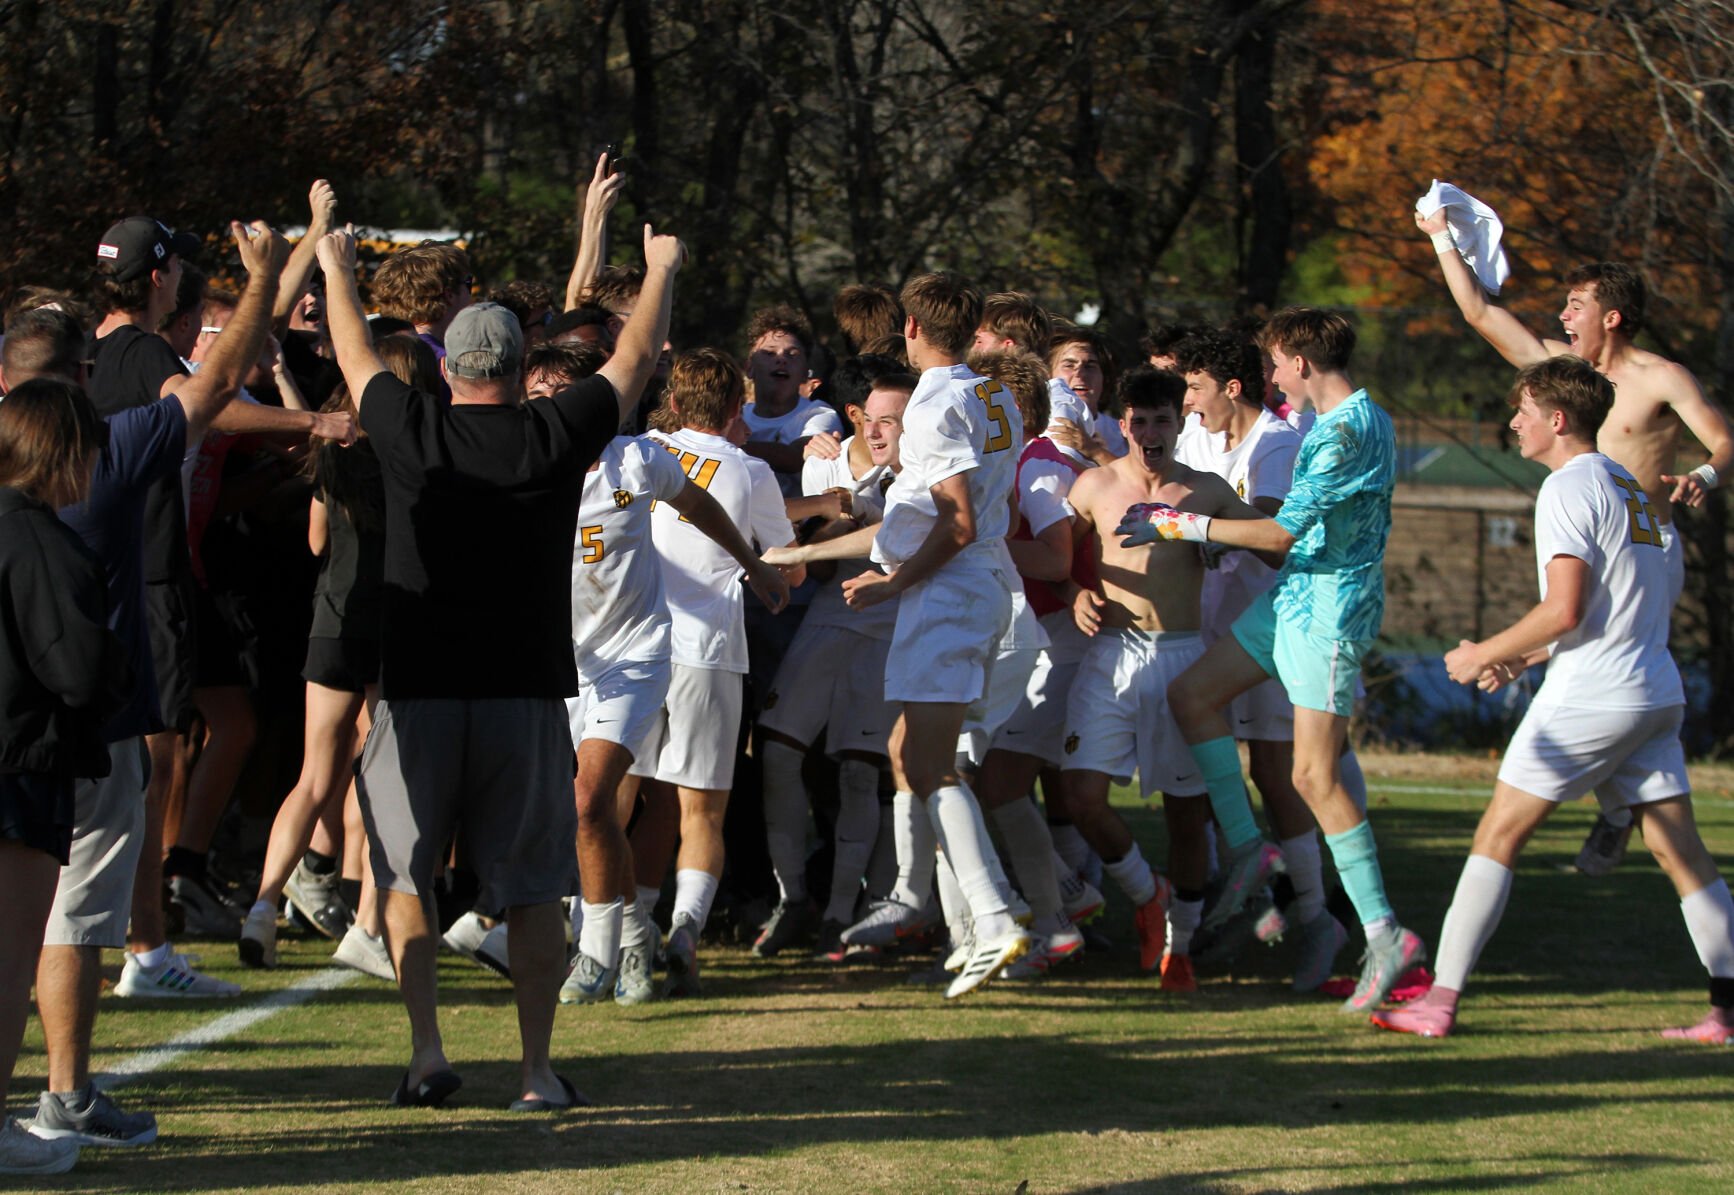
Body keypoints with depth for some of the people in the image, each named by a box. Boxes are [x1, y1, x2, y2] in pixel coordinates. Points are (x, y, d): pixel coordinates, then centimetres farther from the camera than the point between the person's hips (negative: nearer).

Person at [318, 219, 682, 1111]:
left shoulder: (411, 433, -3)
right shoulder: (555, 437, -3)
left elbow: (353, 356, 18)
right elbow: (634, 358, 14)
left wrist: (336, 270, 36)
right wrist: (661, 270, 32)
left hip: (417, 694, 0)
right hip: (528, 695, 0)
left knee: (403, 876, 11)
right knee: (532, 890, 5)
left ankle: (426, 1053, 2)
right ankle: (537, 1072, 3)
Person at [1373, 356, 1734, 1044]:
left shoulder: (1570, 489, -9)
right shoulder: (1629, 487, 19)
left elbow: (1564, 610, -17)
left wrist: (1485, 654, -6)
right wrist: (1522, 660, 24)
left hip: (1589, 701, -9)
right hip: (1657, 696, 9)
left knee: (1498, 836, -3)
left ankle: (1441, 999, -5)